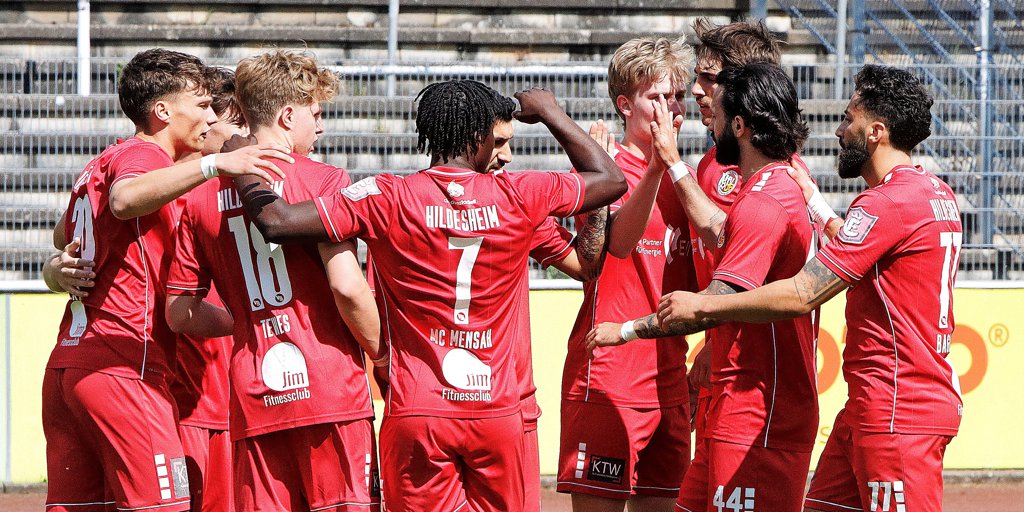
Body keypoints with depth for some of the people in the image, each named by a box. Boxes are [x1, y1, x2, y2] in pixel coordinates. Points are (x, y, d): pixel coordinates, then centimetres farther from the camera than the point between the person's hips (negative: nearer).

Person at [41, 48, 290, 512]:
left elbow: (62, 237, 38)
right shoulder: (145, 154, -6)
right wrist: (213, 165, -35)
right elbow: (124, 199, -30)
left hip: (65, 365, 10)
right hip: (123, 365, -9)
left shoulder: (100, 164, 23)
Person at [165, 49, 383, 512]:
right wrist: (383, 356, 1)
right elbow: (347, 287, -14)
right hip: (331, 388, -4)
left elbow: (180, 316, 10)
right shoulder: (323, 180, -5)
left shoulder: (202, 198, 10)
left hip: (253, 402, 4)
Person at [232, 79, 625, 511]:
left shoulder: (386, 200, -8)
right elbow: (611, 180, 14)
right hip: (497, 415, 1)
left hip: (415, 415, -1)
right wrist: (552, 114, 25)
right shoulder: (517, 197, -2)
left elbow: (276, 222, -14)